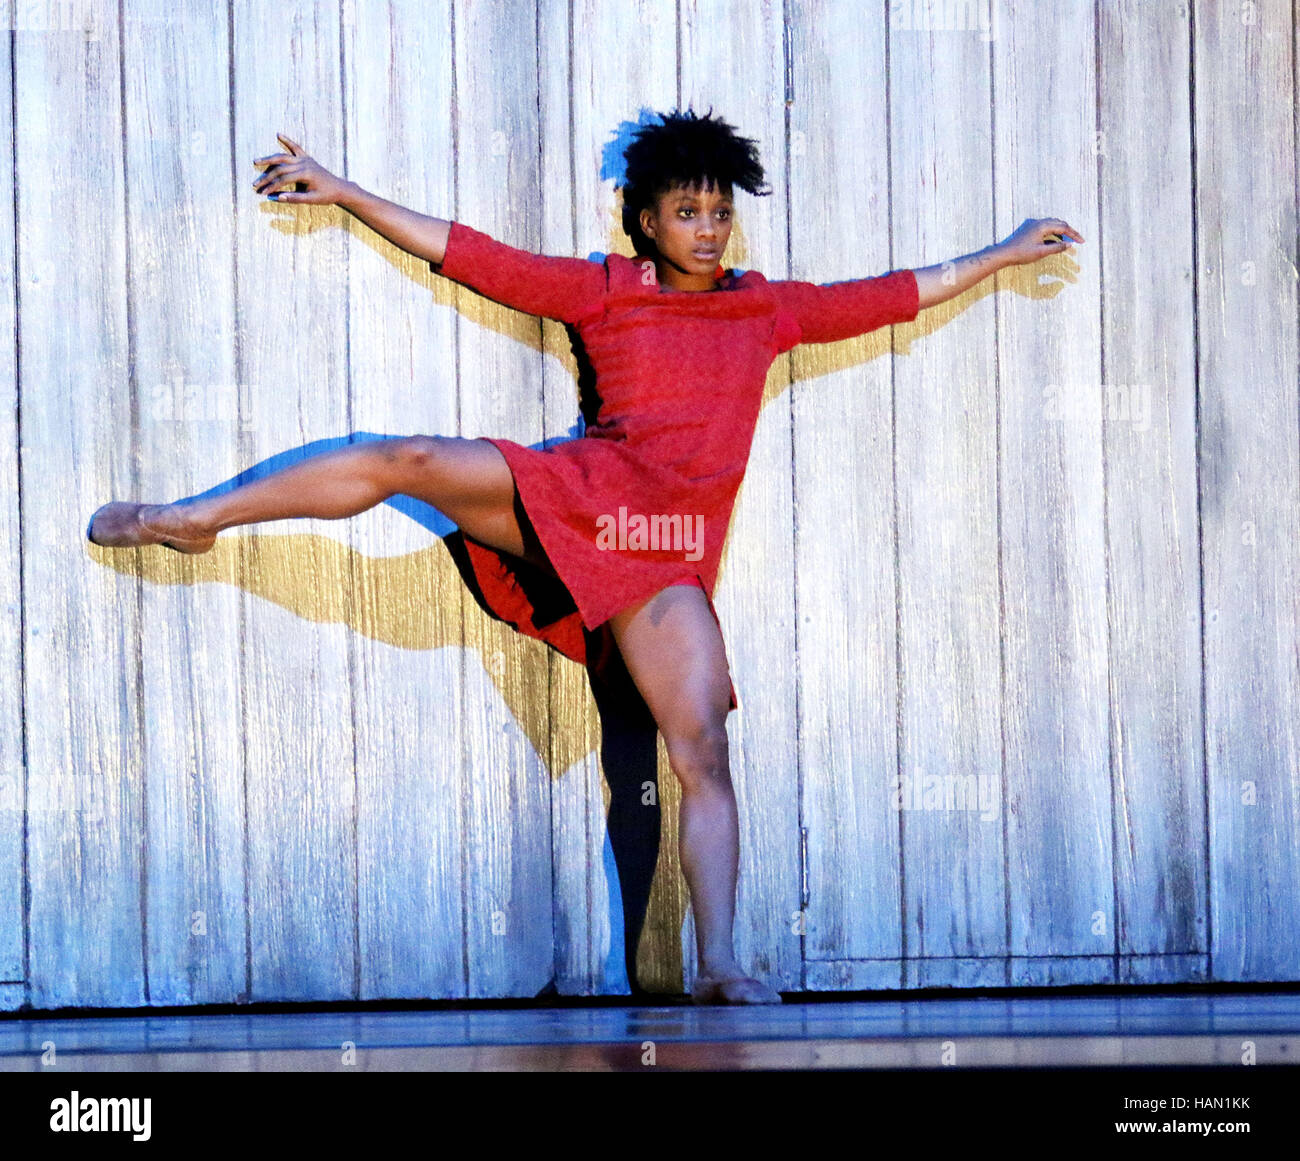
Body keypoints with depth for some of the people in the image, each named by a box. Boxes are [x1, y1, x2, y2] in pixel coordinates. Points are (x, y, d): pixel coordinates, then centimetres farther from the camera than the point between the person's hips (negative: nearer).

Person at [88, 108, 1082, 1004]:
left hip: (667, 561, 1)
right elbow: (470, 255, 11)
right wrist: (341, 193, 9)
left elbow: (897, 294, 27)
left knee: (704, 750, -15)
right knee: (413, 461, -22)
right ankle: (189, 520, -6)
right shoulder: (604, 291, 12)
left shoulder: (771, 309, 18)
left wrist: (1004, 254, 30)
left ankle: (719, 968, -20)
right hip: (570, 496, -1)